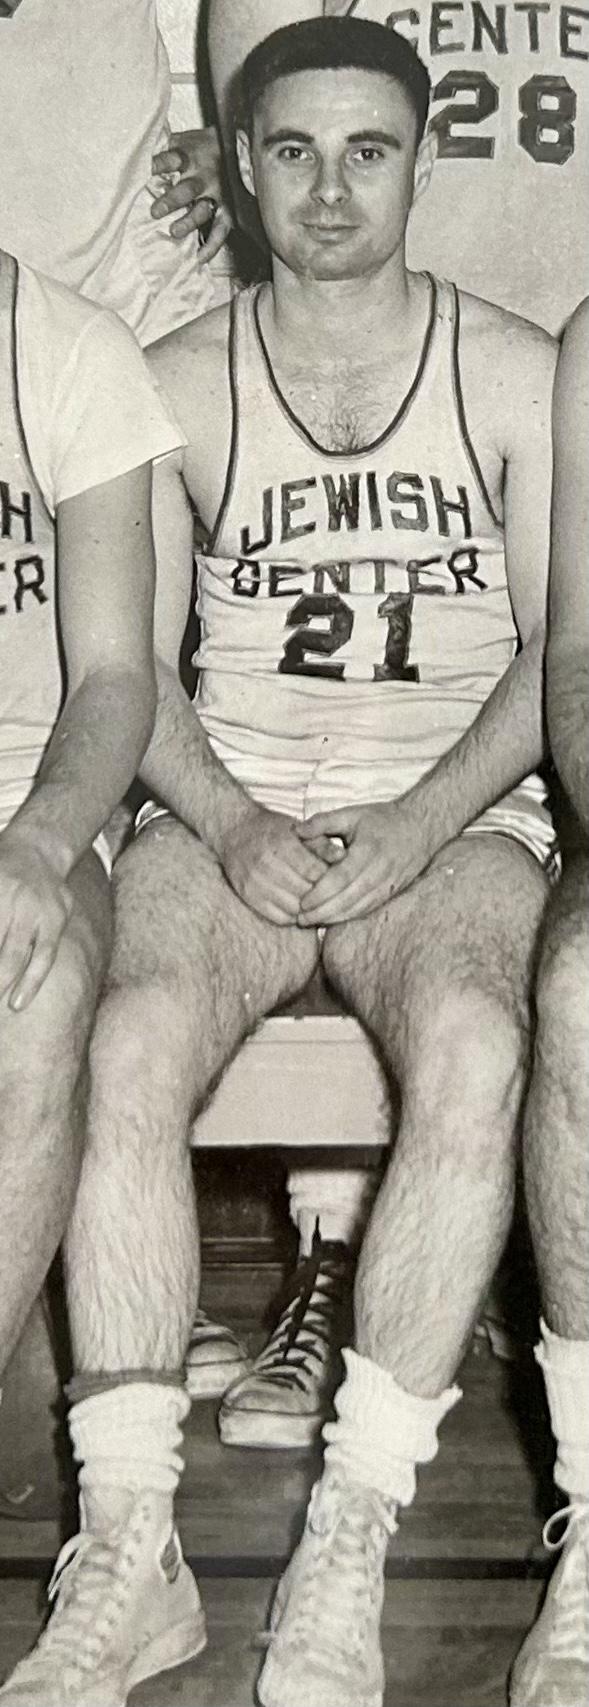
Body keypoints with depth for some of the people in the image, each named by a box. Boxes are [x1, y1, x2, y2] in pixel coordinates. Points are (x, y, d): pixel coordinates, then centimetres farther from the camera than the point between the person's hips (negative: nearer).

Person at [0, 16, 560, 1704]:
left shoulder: (513, 373, 7)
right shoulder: (178, 382, 9)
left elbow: (552, 653, 2)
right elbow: (136, 665, 6)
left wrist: (404, 836, -13)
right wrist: (236, 827, -13)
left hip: (452, 812, -1)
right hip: (223, 806, 1)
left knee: (475, 1055, -34)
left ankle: (347, 1561, -28)